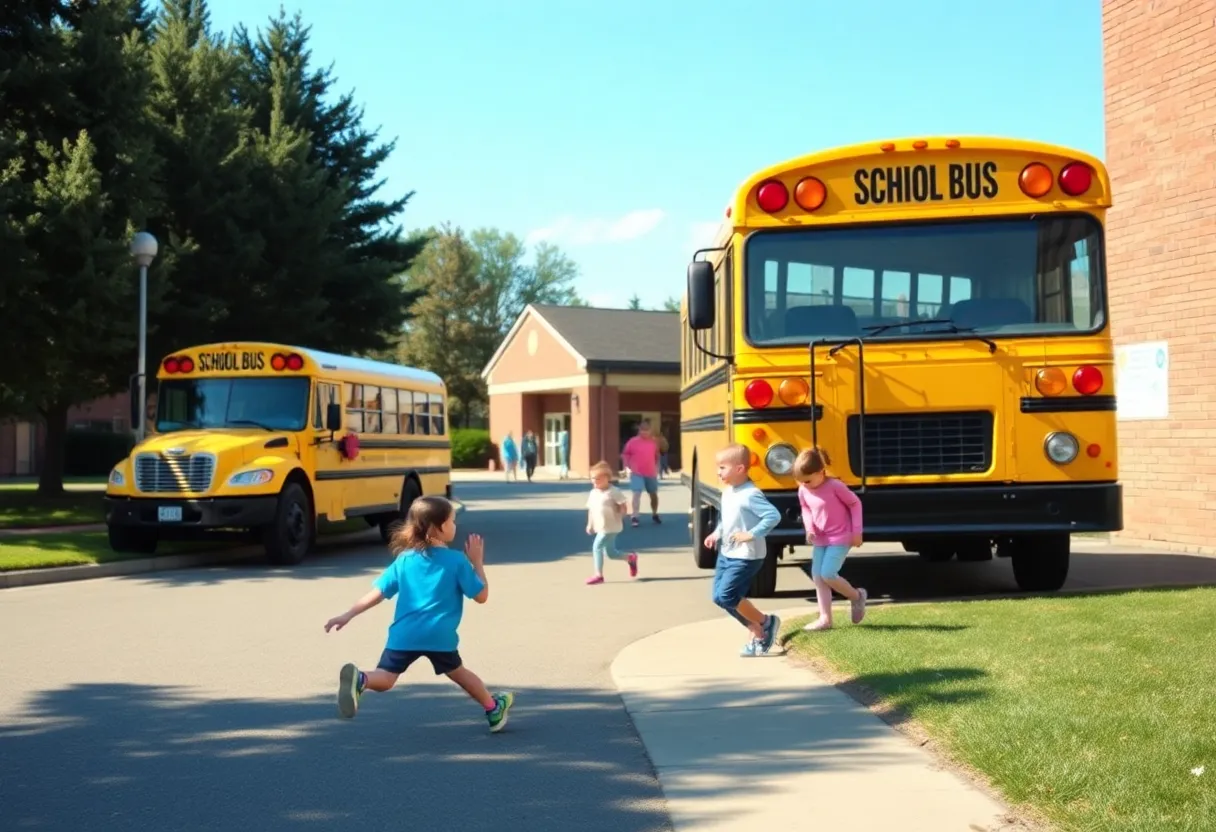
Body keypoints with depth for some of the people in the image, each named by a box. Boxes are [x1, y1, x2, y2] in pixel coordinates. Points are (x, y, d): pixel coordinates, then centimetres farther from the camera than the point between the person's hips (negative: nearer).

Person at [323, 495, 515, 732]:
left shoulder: (404, 560, 8)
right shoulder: (457, 561, -2)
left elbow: (377, 592, 6)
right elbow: (481, 596, 3)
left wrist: (348, 615, 11)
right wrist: (477, 562, 12)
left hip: (403, 635, 1)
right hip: (440, 636, -1)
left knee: (384, 679, 0)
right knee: (458, 672, 24)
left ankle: (359, 680, -33)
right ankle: (494, 709, 38)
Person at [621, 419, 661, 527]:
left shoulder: (653, 442, 4)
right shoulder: (632, 441, -7)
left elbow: (656, 456, 17)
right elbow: (624, 455, -2)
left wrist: (656, 467, 7)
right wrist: (629, 467, -11)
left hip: (651, 474, 4)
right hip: (637, 473, -4)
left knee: (654, 494, 16)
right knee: (637, 494, -16)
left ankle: (654, 515, 36)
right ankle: (634, 517, -18)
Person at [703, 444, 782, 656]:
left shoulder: (750, 495, -22)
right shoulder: (727, 491, 7)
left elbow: (773, 515, -29)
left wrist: (752, 534, -26)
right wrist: (717, 533, 7)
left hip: (746, 556, -10)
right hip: (726, 553, 10)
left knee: (725, 596, -13)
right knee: (720, 597, 8)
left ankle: (766, 623, 7)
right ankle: (758, 635, 18)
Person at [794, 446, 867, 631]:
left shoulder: (835, 486, -21)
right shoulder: (803, 490, -5)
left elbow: (855, 503, -10)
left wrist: (857, 531, -9)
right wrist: (809, 528, -2)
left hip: (840, 538, -7)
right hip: (820, 539, 7)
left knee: (827, 574, -16)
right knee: (817, 577, 1)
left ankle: (856, 596, 10)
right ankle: (825, 618, 8)